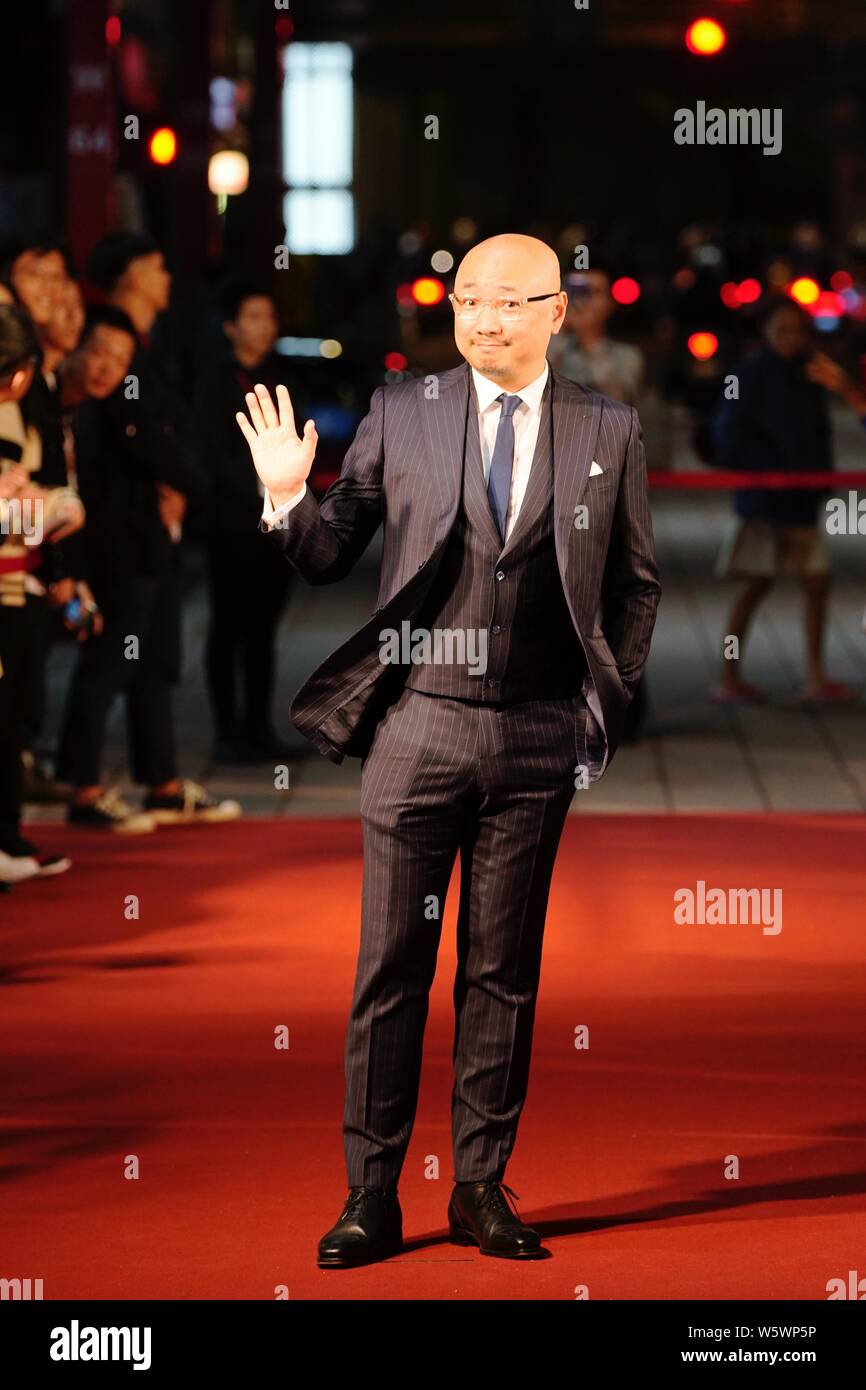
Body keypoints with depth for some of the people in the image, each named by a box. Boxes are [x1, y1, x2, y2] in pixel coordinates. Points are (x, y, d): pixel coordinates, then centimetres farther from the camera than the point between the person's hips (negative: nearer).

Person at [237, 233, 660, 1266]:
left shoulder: (608, 432, 4)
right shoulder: (399, 415, 2)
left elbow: (636, 583, 11)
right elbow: (328, 558, 5)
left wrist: (606, 707, 5)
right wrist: (288, 497, -14)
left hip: (540, 742, 1)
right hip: (419, 727, -1)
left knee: (503, 972, 8)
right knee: (391, 968, 2)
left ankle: (482, 1191, 16)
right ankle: (372, 1198, 8)